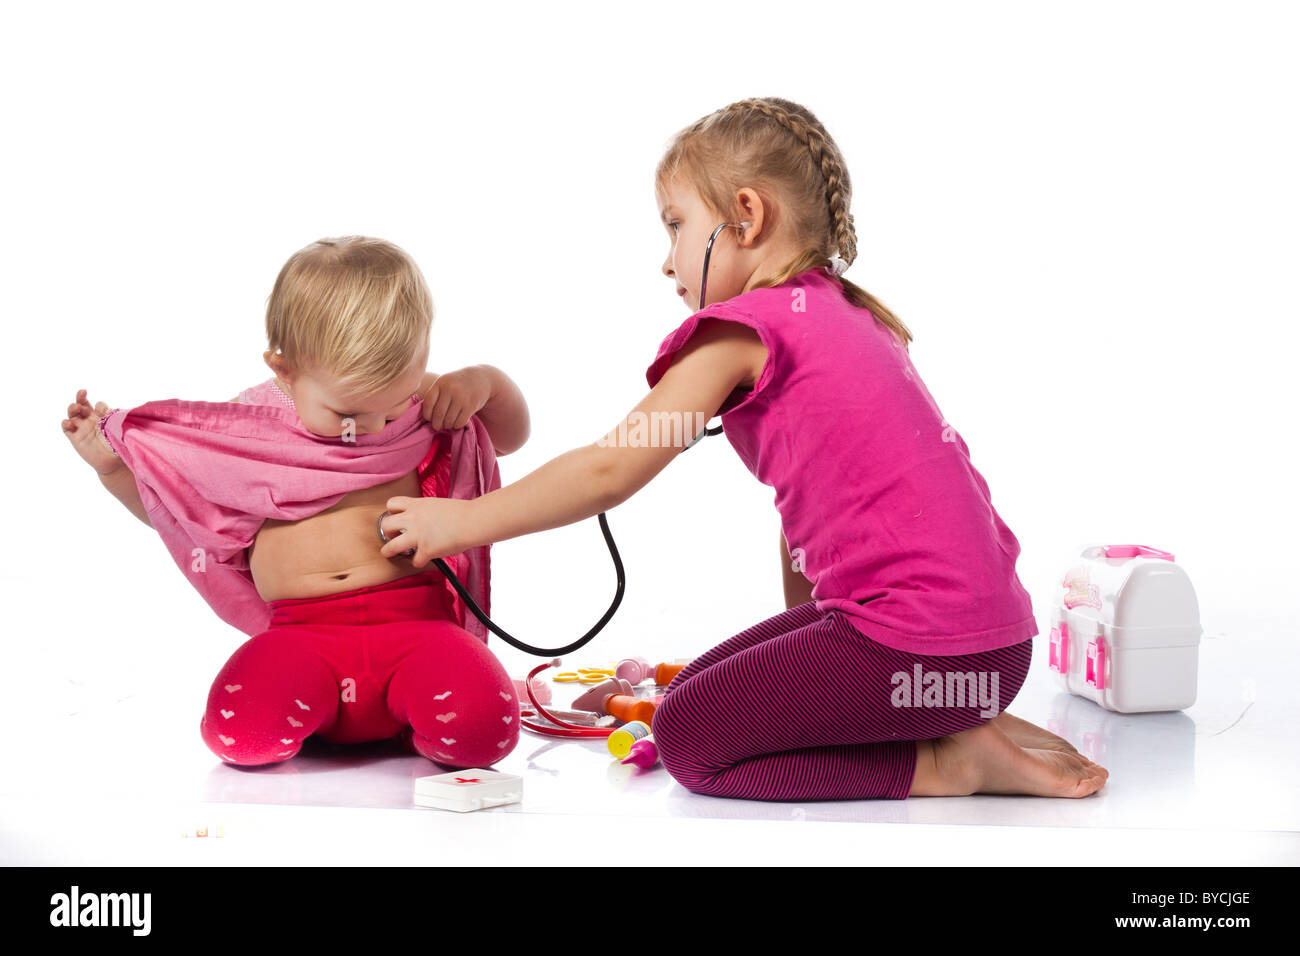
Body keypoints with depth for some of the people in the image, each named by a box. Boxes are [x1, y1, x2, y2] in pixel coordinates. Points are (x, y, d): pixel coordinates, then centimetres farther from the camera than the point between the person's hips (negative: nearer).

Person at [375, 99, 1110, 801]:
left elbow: (609, 471, -9)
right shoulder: (843, 313, 17)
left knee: (687, 735, -1)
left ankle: (948, 762, -4)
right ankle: (964, 723, 10)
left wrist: (460, 521, 2)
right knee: (706, 686, 18)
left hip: (920, 644, -9)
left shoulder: (744, 326, -10)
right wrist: (800, 637, 25)